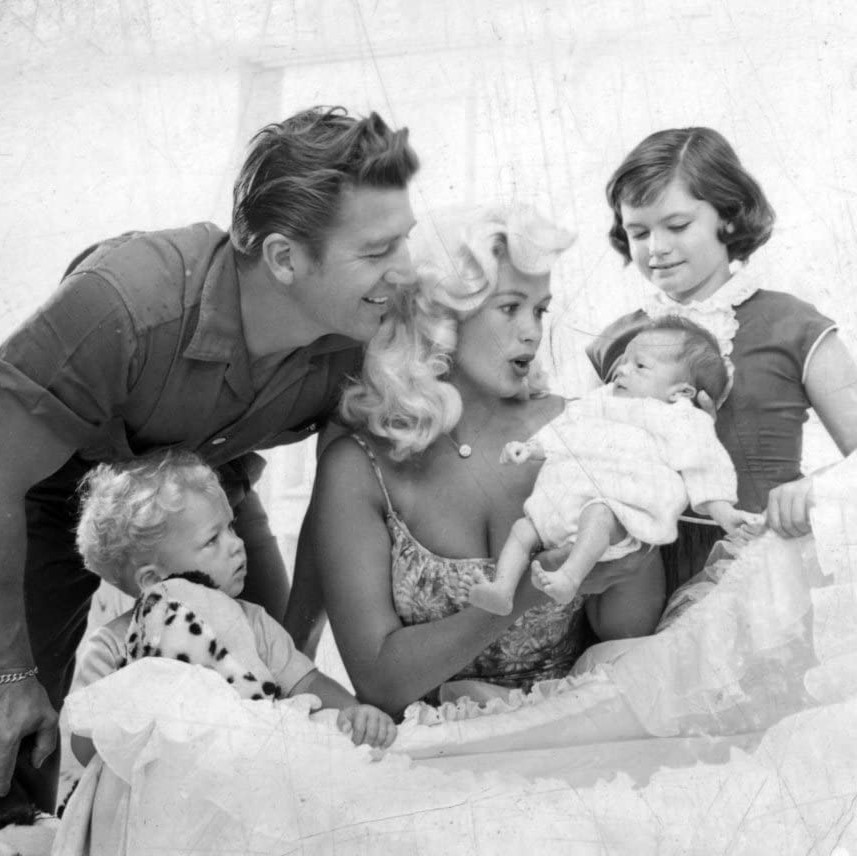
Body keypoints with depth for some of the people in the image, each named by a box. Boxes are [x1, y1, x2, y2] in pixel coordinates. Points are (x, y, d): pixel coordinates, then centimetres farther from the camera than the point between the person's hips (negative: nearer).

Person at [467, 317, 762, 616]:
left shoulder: (683, 423, 10)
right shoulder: (602, 402, 29)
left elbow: (704, 469, 4)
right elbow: (564, 429, 31)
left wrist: (723, 512, -6)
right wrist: (531, 448, 19)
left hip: (619, 504, -7)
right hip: (563, 499, 7)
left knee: (597, 514, -38)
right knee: (523, 528, -7)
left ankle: (569, 578, -50)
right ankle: (503, 588, -15)